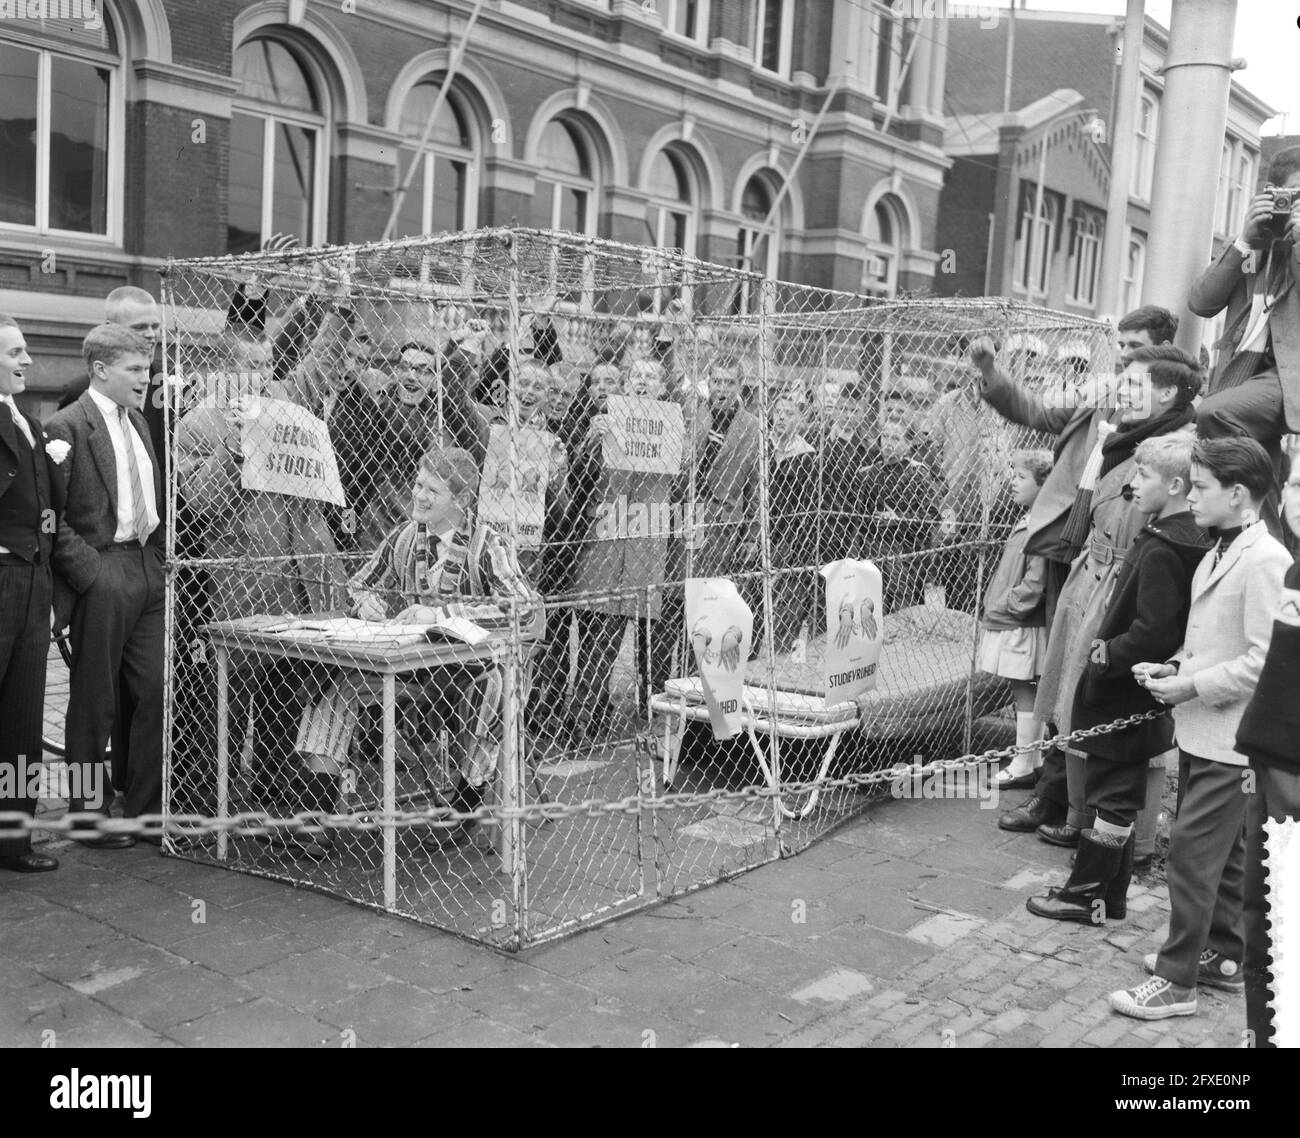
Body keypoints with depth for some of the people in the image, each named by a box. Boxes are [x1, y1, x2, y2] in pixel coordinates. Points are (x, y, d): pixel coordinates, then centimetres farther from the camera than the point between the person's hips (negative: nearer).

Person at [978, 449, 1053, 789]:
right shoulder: (1026, 521, 13)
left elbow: (1034, 584, -23)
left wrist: (1002, 607, -15)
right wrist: (995, 610, 15)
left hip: (1022, 630, -9)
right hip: (1011, 624, 9)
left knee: (1024, 692, -1)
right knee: (1025, 693, 15)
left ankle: (1024, 765, 7)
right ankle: (1035, 758, 24)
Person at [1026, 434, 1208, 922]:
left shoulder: (1161, 551, -23)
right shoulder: (1184, 539, 6)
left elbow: (1153, 634, -27)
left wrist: (1109, 655, -13)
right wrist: (1109, 647, 7)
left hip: (1123, 696, -9)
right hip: (1136, 697, 9)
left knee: (1111, 799, 2)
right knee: (1119, 800, 17)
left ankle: (1086, 895, 13)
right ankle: (1108, 895, 27)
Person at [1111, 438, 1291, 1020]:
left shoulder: (1264, 560, -18)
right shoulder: (1221, 552, 11)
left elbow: (1264, 661, -22)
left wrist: (1191, 686, -19)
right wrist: (1175, 666, 5)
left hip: (1229, 738, -9)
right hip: (1204, 731, 9)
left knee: (1192, 850, -5)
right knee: (1222, 852, 19)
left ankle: (1177, 980, 4)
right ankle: (1223, 955, 32)